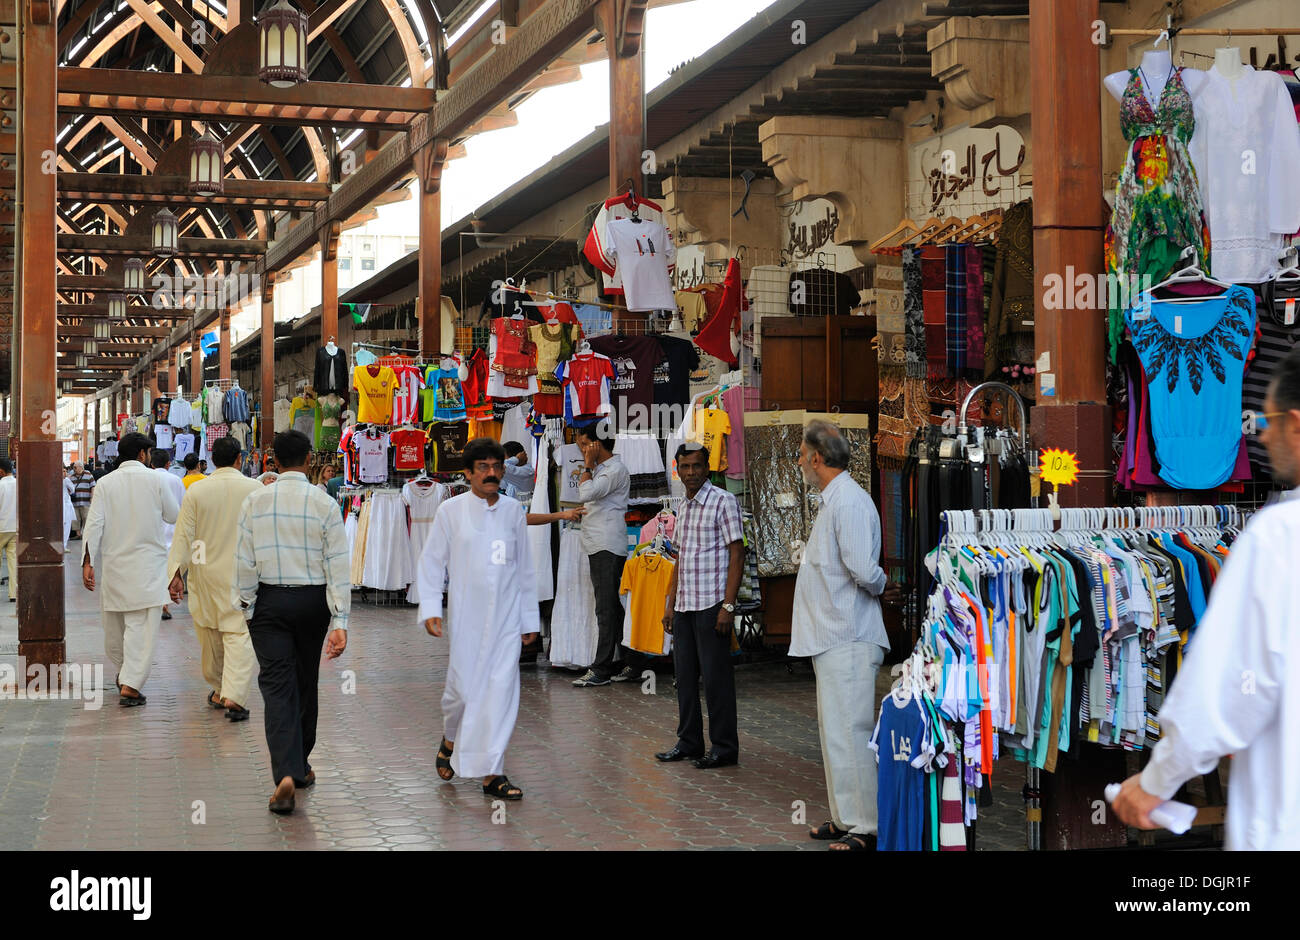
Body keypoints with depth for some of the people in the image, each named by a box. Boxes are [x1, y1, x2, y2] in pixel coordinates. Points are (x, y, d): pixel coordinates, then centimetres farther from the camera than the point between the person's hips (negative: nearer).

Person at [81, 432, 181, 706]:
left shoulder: (105, 483, 1)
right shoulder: (154, 480, -4)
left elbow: (94, 523, -6)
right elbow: (174, 516, 6)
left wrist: (88, 562, -5)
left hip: (113, 564, 3)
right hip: (146, 563, -3)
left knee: (114, 624, 18)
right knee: (141, 626, -6)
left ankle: (124, 671, 38)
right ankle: (130, 684, -15)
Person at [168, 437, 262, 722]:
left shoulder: (195, 492, -4)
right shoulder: (255, 490, -6)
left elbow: (184, 535, -4)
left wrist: (176, 572, -2)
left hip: (206, 573, 2)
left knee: (209, 633, 16)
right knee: (240, 633, -3)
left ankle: (217, 690, 29)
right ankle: (234, 695, -17)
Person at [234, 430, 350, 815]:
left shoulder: (255, 502, -4)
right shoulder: (324, 503, -6)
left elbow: (244, 561, -2)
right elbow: (338, 565, -9)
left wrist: (245, 603, 11)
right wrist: (340, 621, -8)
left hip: (269, 601, -1)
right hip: (312, 601, 1)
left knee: (277, 685, -3)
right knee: (306, 682, 16)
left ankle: (286, 773, -20)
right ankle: (301, 764, 30)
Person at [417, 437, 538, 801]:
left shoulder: (514, 511, 7)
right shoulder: (450, 511, -1)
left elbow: (525, 568, 12)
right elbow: (431, 562, 3)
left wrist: (530, 618, 12)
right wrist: (431, 609, -6)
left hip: (506, 617, 2)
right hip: (466, 617, -2)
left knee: (501, 689, -5)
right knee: (462, 687, 3)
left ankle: (491, 773, 1)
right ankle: (450, 740, 36)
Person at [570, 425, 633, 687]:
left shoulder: (615, 469, -12)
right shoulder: (600, 469, 20)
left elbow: (586, 493, -21)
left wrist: (587, 465, -11)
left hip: (608, 548, -11)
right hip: (598, 547, 11)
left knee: (607, 608, -9)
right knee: (611, 607, 10)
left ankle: (601, 669, -8)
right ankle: (621, 665, 14)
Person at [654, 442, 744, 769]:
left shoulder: (723, 502, -7)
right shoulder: (683, 507, 15)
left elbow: (737, 555, -11)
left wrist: (728, 606, -17)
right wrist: (669, 603, 16)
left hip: (712, 604, -7)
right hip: (684, 606, 7)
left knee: (716, 676, -3)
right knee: (685, 675, 11)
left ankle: (725, 747, 5)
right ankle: (688, 742, 21)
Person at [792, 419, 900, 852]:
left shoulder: (849, 501, -17)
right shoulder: (833, 500, 18)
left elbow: (864, 570, -25)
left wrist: (883, 586, -7)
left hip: (847, 641, -11)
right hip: (832, 637, 11)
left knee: (848, 734, -8)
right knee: (836, 733, 16)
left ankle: (865, 829, -3)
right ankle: (845, 819, 25)